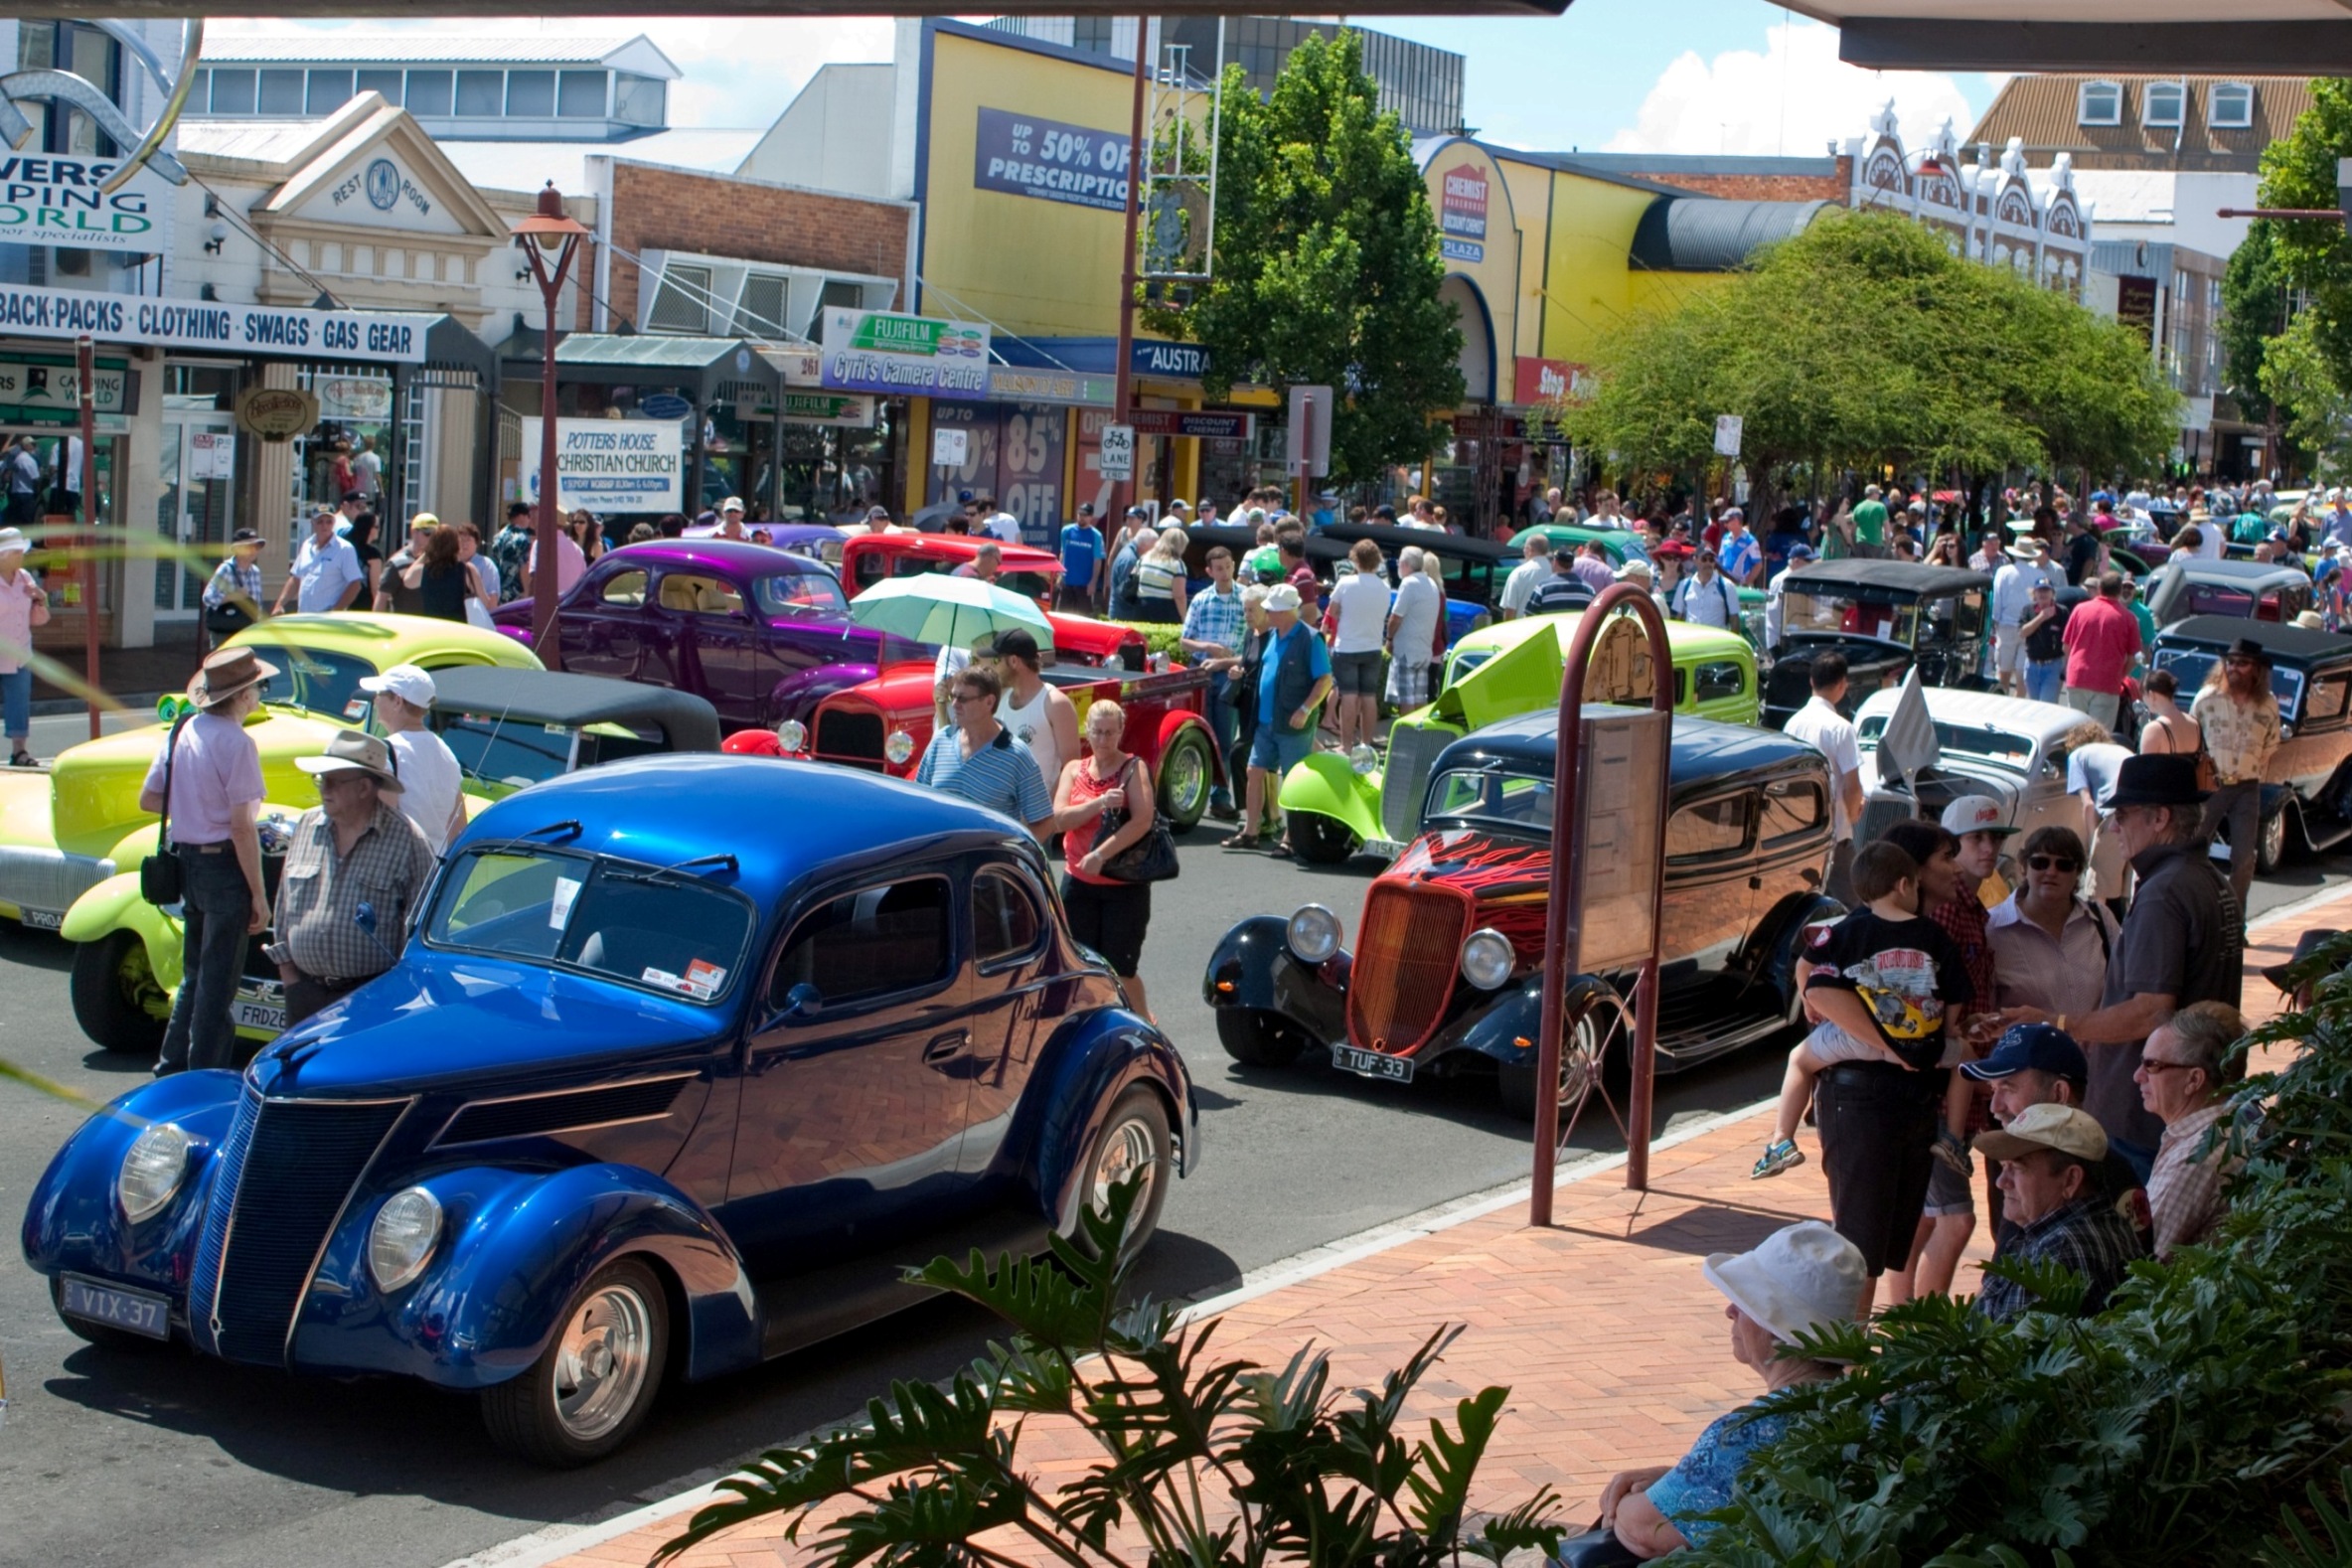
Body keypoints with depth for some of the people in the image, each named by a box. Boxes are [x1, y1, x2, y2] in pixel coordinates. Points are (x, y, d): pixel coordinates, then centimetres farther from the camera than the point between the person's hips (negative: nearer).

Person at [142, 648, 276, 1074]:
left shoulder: (183, 731, 5)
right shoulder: (236, 743, -18)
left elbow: (148, 799, 11)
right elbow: (241, 826, -19)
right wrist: (258, 895, -15)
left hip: (186, 861, 8)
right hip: (224, 865, -7)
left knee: (194, 973, 20)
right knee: (218, 980, 2)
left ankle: (172, 1066, 25)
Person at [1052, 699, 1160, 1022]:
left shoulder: (1133, 768, -7)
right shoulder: (1074, 769, 6)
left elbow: (1142, 821, -20)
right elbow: (1060, 818, -8)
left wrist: (1101, 855, -25)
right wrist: (1100, 803, -23)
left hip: (1125, 886, -4)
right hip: (1079, 884, 4)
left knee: (1120, 970, -2)